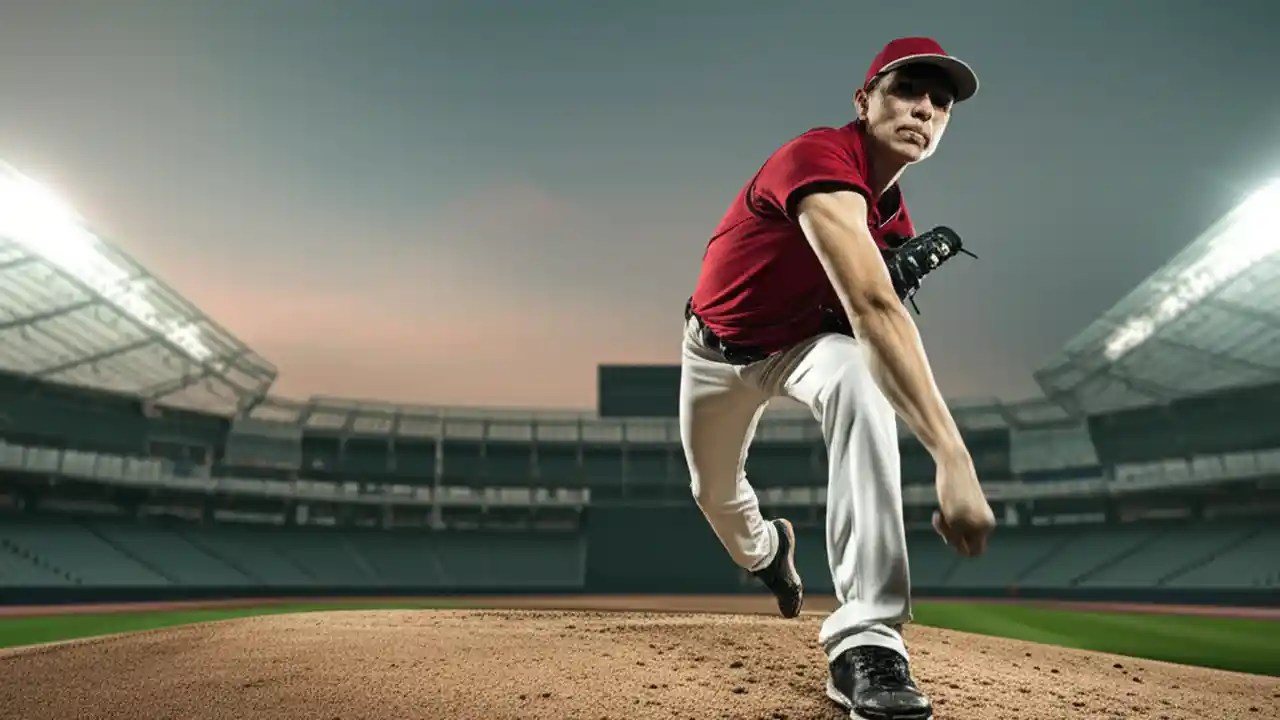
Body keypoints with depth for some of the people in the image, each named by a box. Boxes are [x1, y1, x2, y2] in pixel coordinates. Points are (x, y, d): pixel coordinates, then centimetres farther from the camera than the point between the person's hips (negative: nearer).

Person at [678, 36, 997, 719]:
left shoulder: (893, 214, -9)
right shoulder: (821, 159, -35)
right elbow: (872, 309, -50)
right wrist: (953, 458, -58)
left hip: (806, 341, 3)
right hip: (718, 349, -3)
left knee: (861, 379, -32)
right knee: (714, 491, 13)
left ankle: (866, 641, -35)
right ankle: (767, 548, 55)